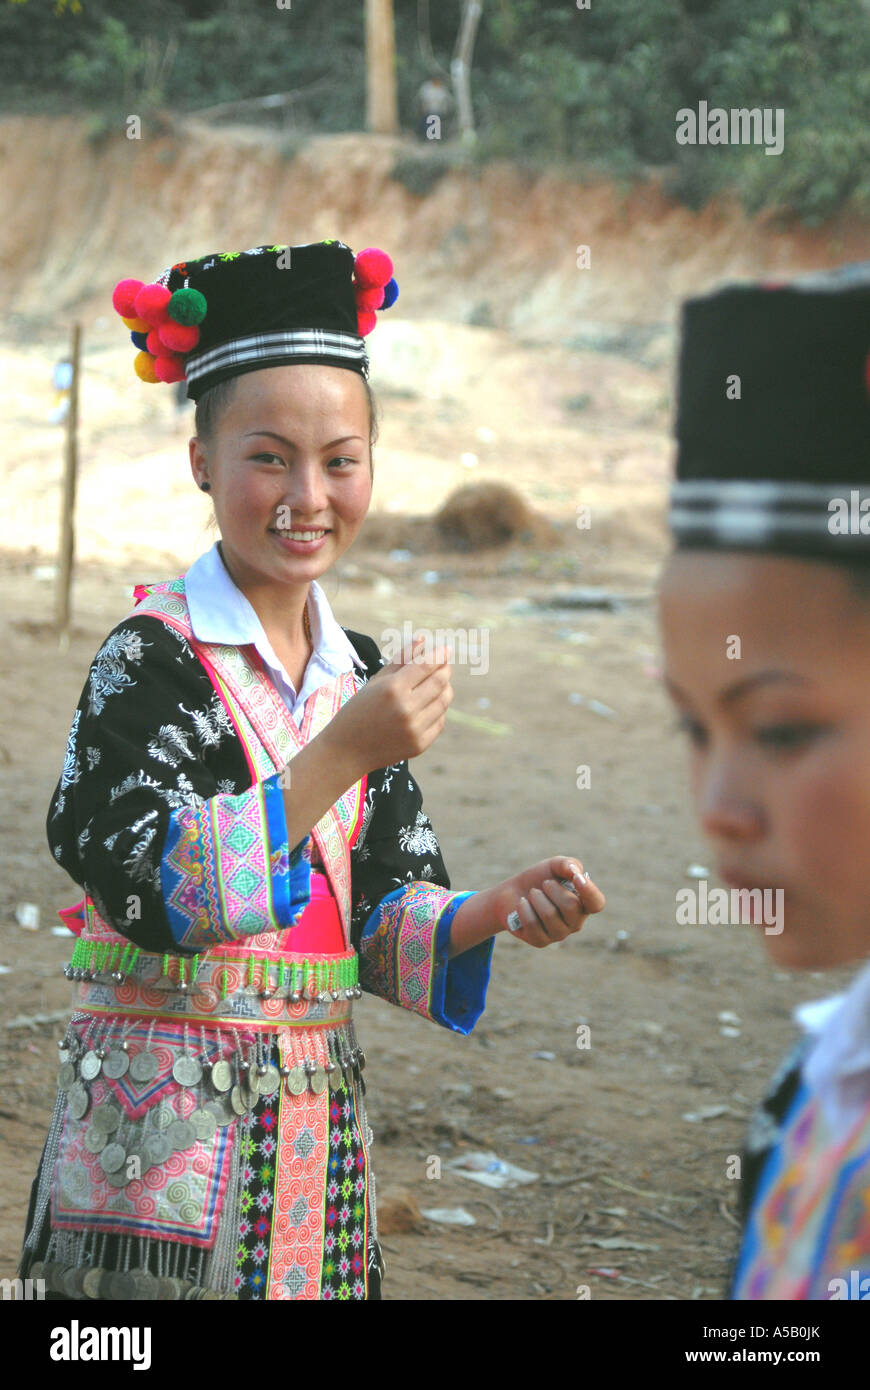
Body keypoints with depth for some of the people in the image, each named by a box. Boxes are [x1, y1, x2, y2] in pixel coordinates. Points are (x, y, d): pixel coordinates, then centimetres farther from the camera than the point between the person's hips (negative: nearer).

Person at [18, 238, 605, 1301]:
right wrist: (346, 750, -24)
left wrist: (496, 914, -11)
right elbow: (157, 888, -21)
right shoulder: (153, 655, -10)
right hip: (165, 1122, -6)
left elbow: (377, 913, 10)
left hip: (318, 1123, 6)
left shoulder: (358, 672, 9)